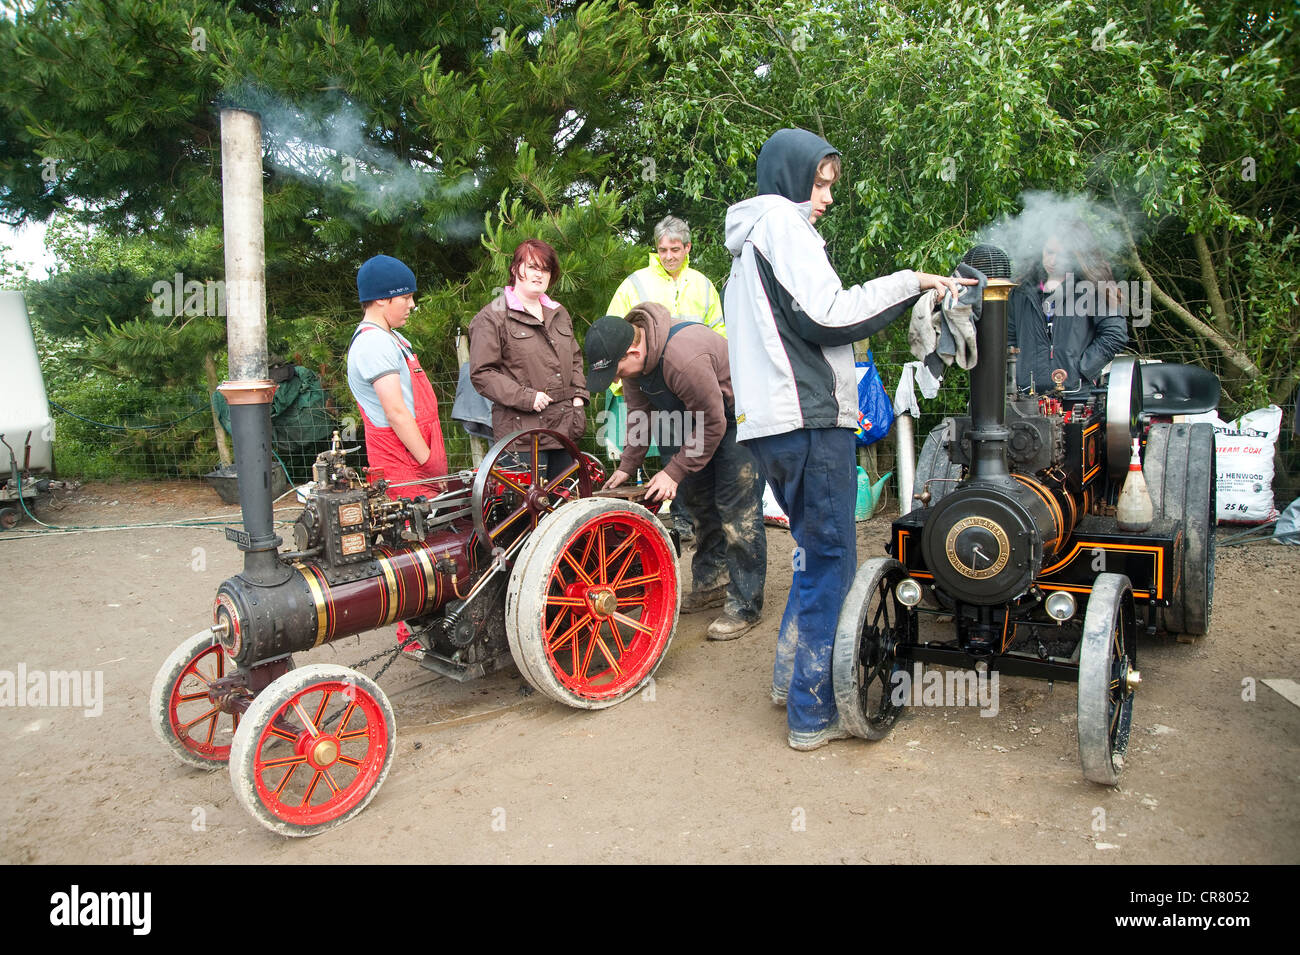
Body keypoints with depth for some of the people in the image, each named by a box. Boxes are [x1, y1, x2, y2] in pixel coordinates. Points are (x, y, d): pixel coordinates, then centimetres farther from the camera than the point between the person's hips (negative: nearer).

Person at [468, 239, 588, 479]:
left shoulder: (559, 313, 20)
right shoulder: (492, 317, -3)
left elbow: (575, 359, 27)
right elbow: (482, 373, -9)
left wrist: (578, 397, 11)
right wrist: (526, 397, -16)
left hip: (564, 428, 7)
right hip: (522, 429, -6)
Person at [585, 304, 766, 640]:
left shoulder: (682, 357, -38)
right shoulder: (632, 358, -10)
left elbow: (713, 423, -28)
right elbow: (639, 414, 3)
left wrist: (675, 471, -22)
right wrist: (626, 466, -2)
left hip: (737, 418, -9)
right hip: (699, 417, 9)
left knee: (737, 510, -10)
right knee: (699, 501, 15)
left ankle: (745, 605, -2)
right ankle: (710, 584, 29)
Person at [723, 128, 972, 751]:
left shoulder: (750, 240, 25)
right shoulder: (782, 223, -5)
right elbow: (825, 314, -16)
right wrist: (911, 282, -10)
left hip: (772, 423, 10)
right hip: (809, 419, -10)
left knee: (818, 553, 20)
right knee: (830, 561, -4)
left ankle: (791, 676, 27)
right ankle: (814, 712, 2)